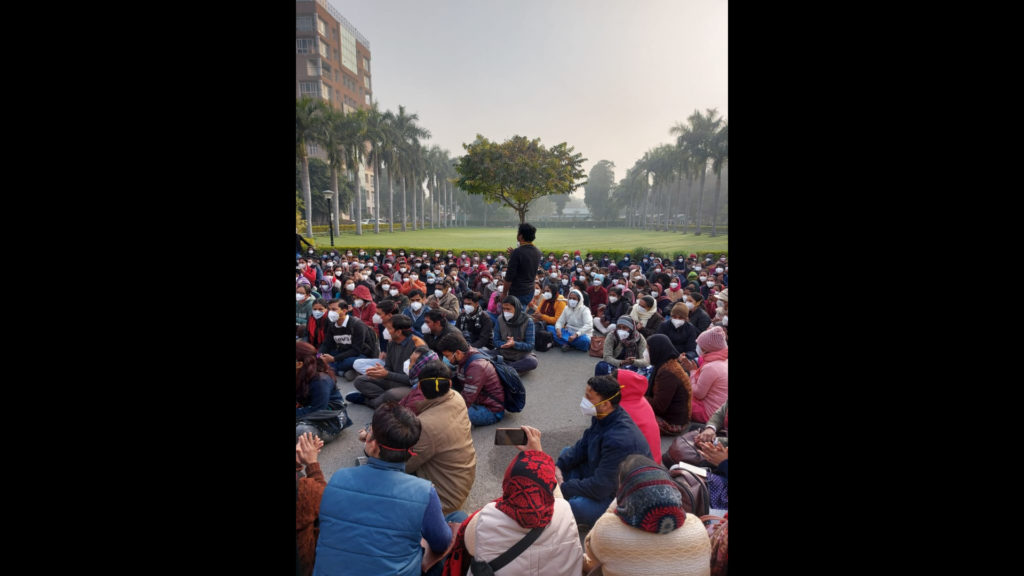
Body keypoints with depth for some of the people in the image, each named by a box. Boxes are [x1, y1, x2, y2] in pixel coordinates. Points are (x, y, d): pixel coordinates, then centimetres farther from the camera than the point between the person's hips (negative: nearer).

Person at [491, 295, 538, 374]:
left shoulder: (527, 321, -12)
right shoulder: (500, 319, -4)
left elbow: (530, 346, -13)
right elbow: (496, 341, -1)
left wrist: (514, 344, -30)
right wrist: (506, 344, -23)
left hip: (521, 354, -2)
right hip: (503, 352, 2)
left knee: (532, 362, -34)